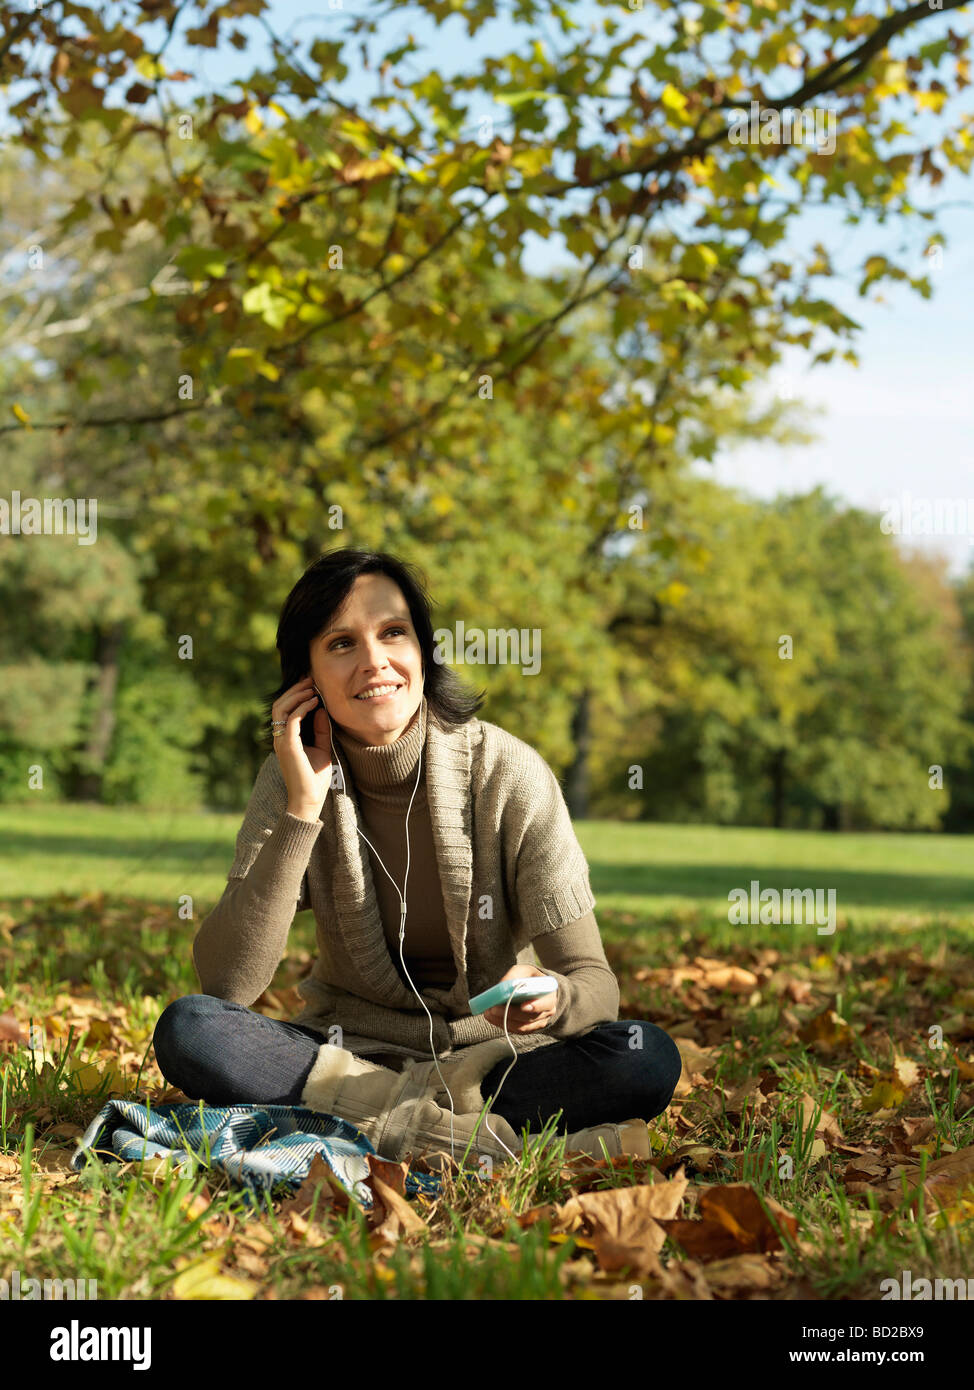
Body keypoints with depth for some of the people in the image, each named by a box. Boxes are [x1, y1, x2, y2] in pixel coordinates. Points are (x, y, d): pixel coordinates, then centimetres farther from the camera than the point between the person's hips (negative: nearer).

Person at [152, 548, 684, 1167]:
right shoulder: (292, 780, -6)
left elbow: (595, 981, -13)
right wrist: (303, 808, -22)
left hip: (493, 1057, -1)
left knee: (650, 1058, -28)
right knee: (187, 1030, -26)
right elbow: (225, 984, -17)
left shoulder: (510, 773, -12)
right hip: (350, 1048, 2)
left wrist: (552, 1002, -37)